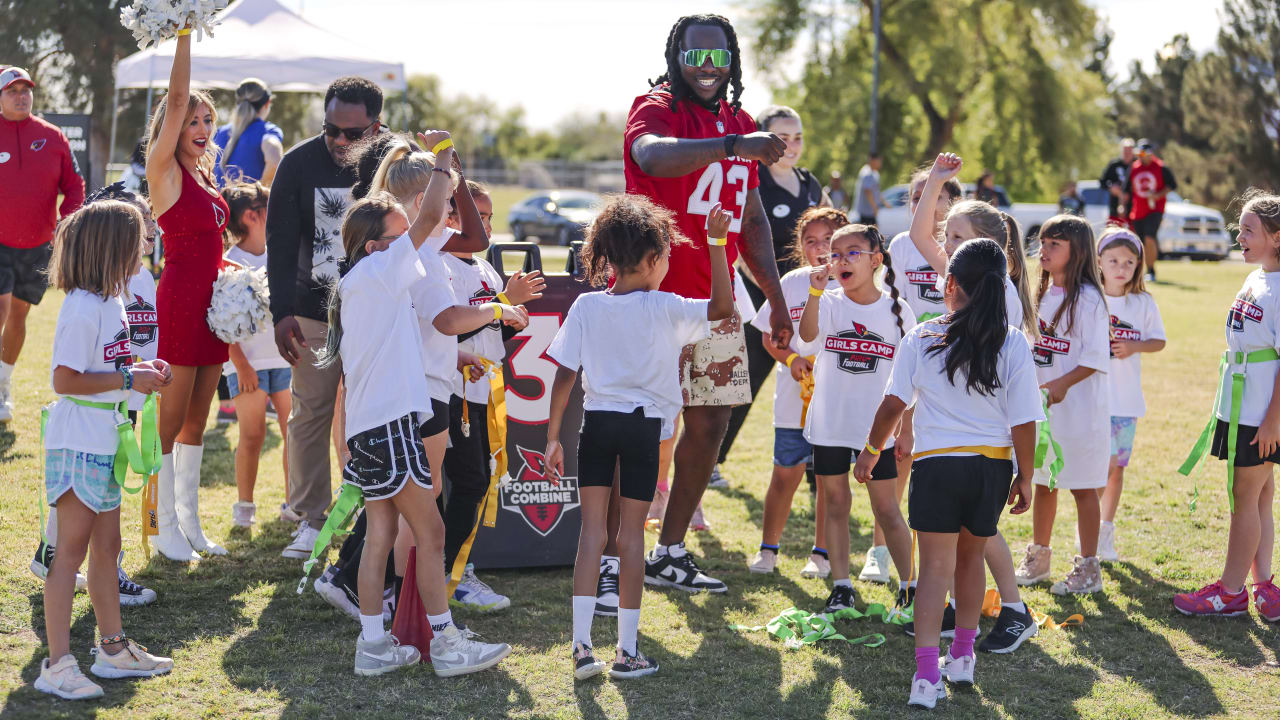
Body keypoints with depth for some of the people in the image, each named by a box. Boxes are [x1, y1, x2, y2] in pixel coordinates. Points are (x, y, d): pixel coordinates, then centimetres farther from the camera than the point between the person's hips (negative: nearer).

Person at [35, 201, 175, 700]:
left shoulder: (111, 300, 11)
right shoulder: (83, 308, -20)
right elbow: (65, 379, -23)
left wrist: (141, 370, 7)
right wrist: (128, 379, -20)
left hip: (106, 443, 9)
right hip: (78, 446, -9)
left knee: (107, 545, 16)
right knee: (72, 548, -7)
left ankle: (113, 649, 26)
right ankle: (57, 665, -4)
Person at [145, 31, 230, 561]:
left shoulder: (203, 175, 16)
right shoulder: (165, 169, -6)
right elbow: (176, 97, -16)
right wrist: (184, 33, -16)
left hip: (210, 299, 8)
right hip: (180, 298, -8)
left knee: (197, 417, 13)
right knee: (171, 417, -1)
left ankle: (189, 520, 20)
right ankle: (166, 525, 7)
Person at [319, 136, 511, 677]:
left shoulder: (356, 287, 17)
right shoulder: (378, 273, -11)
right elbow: (431, 216, -14)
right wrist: (442, 155, -3)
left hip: (367, 428, 9)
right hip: (389, 424, -9)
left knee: (381, 532, 8)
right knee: (430, 531, -4)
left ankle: (373, 644, 8)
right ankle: (446, 643, -1)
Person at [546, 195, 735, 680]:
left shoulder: (586, 306, -3)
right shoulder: (664, 308, -10)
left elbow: (565, 375, -3)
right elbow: (722, 305, -9)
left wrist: (552, 437, 1)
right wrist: (717, 243, -10)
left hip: (596, 422, 2)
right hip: (643, 425, -2)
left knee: (592, 528, 7)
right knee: (631, 533, 5)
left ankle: (581, 644, 1)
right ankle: (627, 650, 8)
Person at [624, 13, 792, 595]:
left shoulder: (740, 126, 16)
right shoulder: (655, 108, -6)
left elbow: (752, 221, 22)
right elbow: (654, 156, -32)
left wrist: (776, 299, 19)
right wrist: (733, 146, -44)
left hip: (715, 302, 8)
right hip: (653, 298, -7)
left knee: (711, 424, 10)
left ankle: (669, 554, 22)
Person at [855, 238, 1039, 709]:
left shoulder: (922, 339, -5)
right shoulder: (1013, 344, -5)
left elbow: (893, 403, -2)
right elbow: (1024, 422, -4)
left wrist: (871, 452, 12)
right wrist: (1024, 478, 7)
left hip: (936, 463, -2)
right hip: (993, 463, 2)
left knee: (936, 567, -1)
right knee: (971, 556, 22)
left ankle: (927, 674, -12)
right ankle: (963, 656, 34)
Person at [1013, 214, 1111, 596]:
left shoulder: (1087, 298, -12)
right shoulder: (1043, 293, 12)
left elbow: (1096, 359, -16)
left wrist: (1062, 384, -24)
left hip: (1078, 405, -7)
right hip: (1040, 404, 7)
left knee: (1082, 487, -1)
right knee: (1043, 482, 16)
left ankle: (1088, 569, 7)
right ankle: (1038, 559, 28)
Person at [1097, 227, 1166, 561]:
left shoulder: (1144, 303, 2)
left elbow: (1158, 341, 8)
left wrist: (1133, 347, -10)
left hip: (1127, 397, 3)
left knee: (1118, 466, 10)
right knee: (1107, 460, -12)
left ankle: (1106, 530, 24)